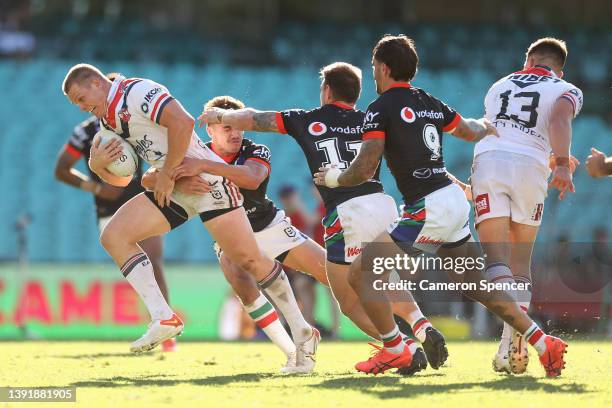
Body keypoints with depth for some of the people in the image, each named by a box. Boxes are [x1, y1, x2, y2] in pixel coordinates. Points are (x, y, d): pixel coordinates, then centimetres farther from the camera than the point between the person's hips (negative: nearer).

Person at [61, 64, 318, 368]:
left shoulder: (136, 92, -12)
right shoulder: (108, 118, 16)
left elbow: (182, 122, -26)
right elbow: (120, 178, 22)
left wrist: (167, 175, -20)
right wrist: (97, 166, 0)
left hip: (205, 180, -9)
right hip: (171, 191, 9)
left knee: (248, 260, -11)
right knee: (114, 236, -5)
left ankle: (302, 332, 2)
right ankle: (163, 318, -10)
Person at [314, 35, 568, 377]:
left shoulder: (382, 108, -6)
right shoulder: (430, 102, 15)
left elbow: (365, 169, -11)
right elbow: (471, 131, 33)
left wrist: (334, 178, 10)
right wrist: (487, 126, 58)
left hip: (427, 209, -8)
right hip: (455, 202, 8)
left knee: (361, 274, -1)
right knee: (477, 285, 17)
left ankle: (395, 349, 1)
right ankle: (543, 343, 11)